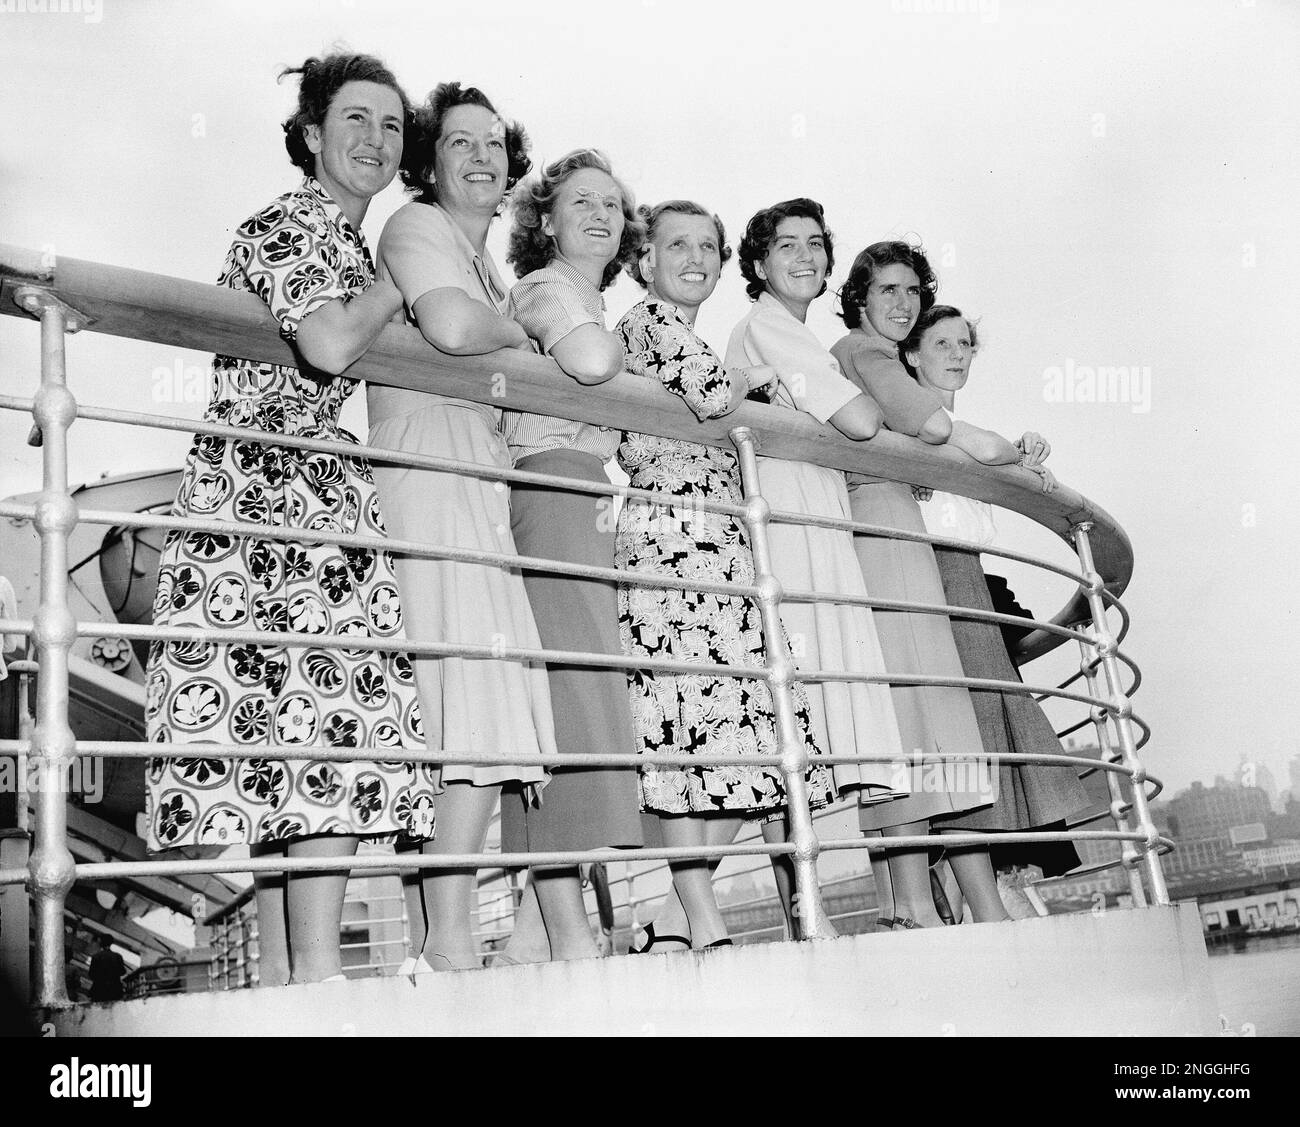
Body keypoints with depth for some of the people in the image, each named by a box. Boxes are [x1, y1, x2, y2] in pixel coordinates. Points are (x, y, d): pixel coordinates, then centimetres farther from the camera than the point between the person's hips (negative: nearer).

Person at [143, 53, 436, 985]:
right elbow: (329, 345, -18)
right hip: (271, 490, -9)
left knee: (286, 725, 2)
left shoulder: (348, 242, 26)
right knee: (329, 720, -17)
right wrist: (400, 283, -2)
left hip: (323, 493, 9)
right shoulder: (291, 224, -2)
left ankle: (283, 972, 2)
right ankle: (317, 968, -17)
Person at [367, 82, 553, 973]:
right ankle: (449, 939, -16)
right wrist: (517, 332, 1)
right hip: (431, 474, -9)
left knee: (446, 719, 2)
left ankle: (425, 943, 2)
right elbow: (449, 326, -17)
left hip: (477, 483, 9)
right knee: (479, 702, -17)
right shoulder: (416, 226, 3)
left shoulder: (491, 270, 31)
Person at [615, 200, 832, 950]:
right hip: (679, 531, -10)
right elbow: (709, 397, -15)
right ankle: (704, 924, -10)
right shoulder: (651, 320, 1)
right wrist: (756, 377, 3)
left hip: (719, 539, 10)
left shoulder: (677, 331, 31)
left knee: (727, 727, 3)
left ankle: (684, 914, 5)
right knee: (695, 717, -12)